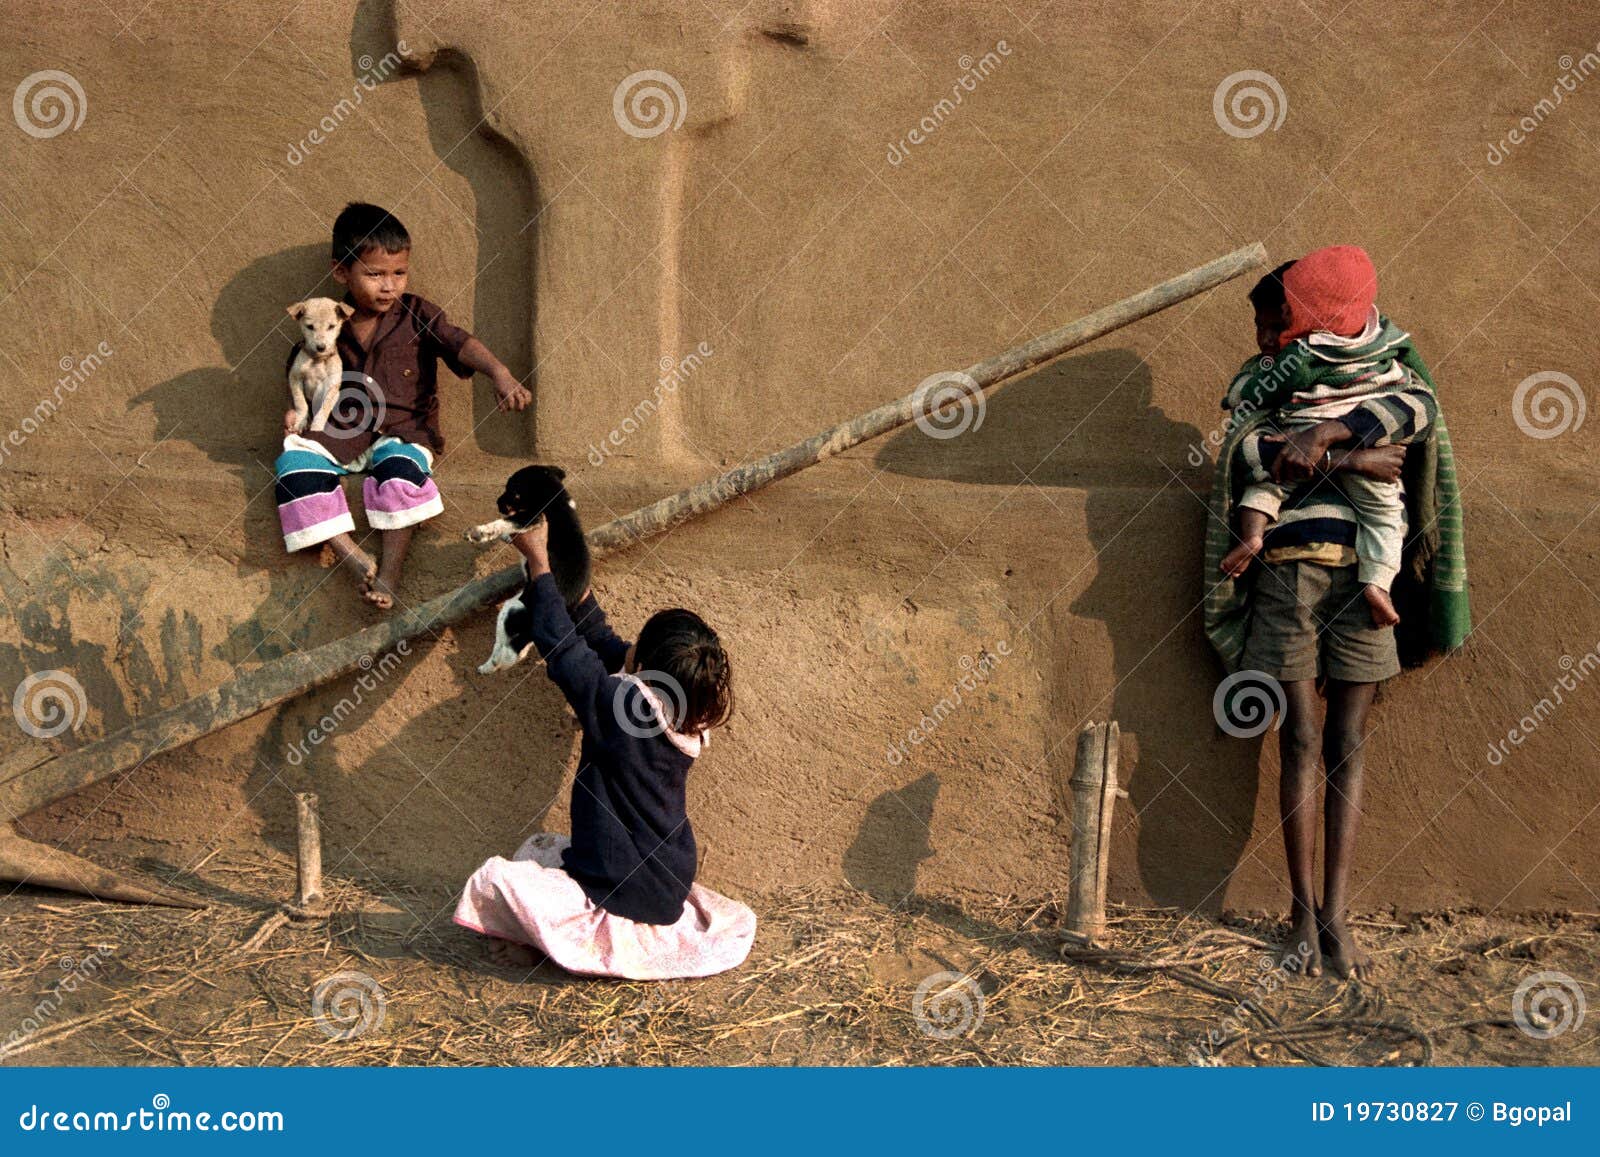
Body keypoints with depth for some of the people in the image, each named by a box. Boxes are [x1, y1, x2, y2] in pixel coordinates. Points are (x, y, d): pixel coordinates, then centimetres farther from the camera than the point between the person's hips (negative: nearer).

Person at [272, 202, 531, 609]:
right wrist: (297, 408, 0)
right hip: (342, 434, 3)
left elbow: (460, 343, -15)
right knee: (294, 463, -21)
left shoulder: (417, 315, -1)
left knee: (400, 464, -35)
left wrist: (500, 374, -32)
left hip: (402, 431, -3)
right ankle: (353, 557, -25)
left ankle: (390, 572, -30)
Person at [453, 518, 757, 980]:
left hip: (622, 902, -9)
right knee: (542, 847, 29)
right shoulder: (687, 718, -2)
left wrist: (539, 560, -6)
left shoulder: (620, 705, -25)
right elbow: (605, 646, 11)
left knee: (493, 881, -11)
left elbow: (559, 644, -16)